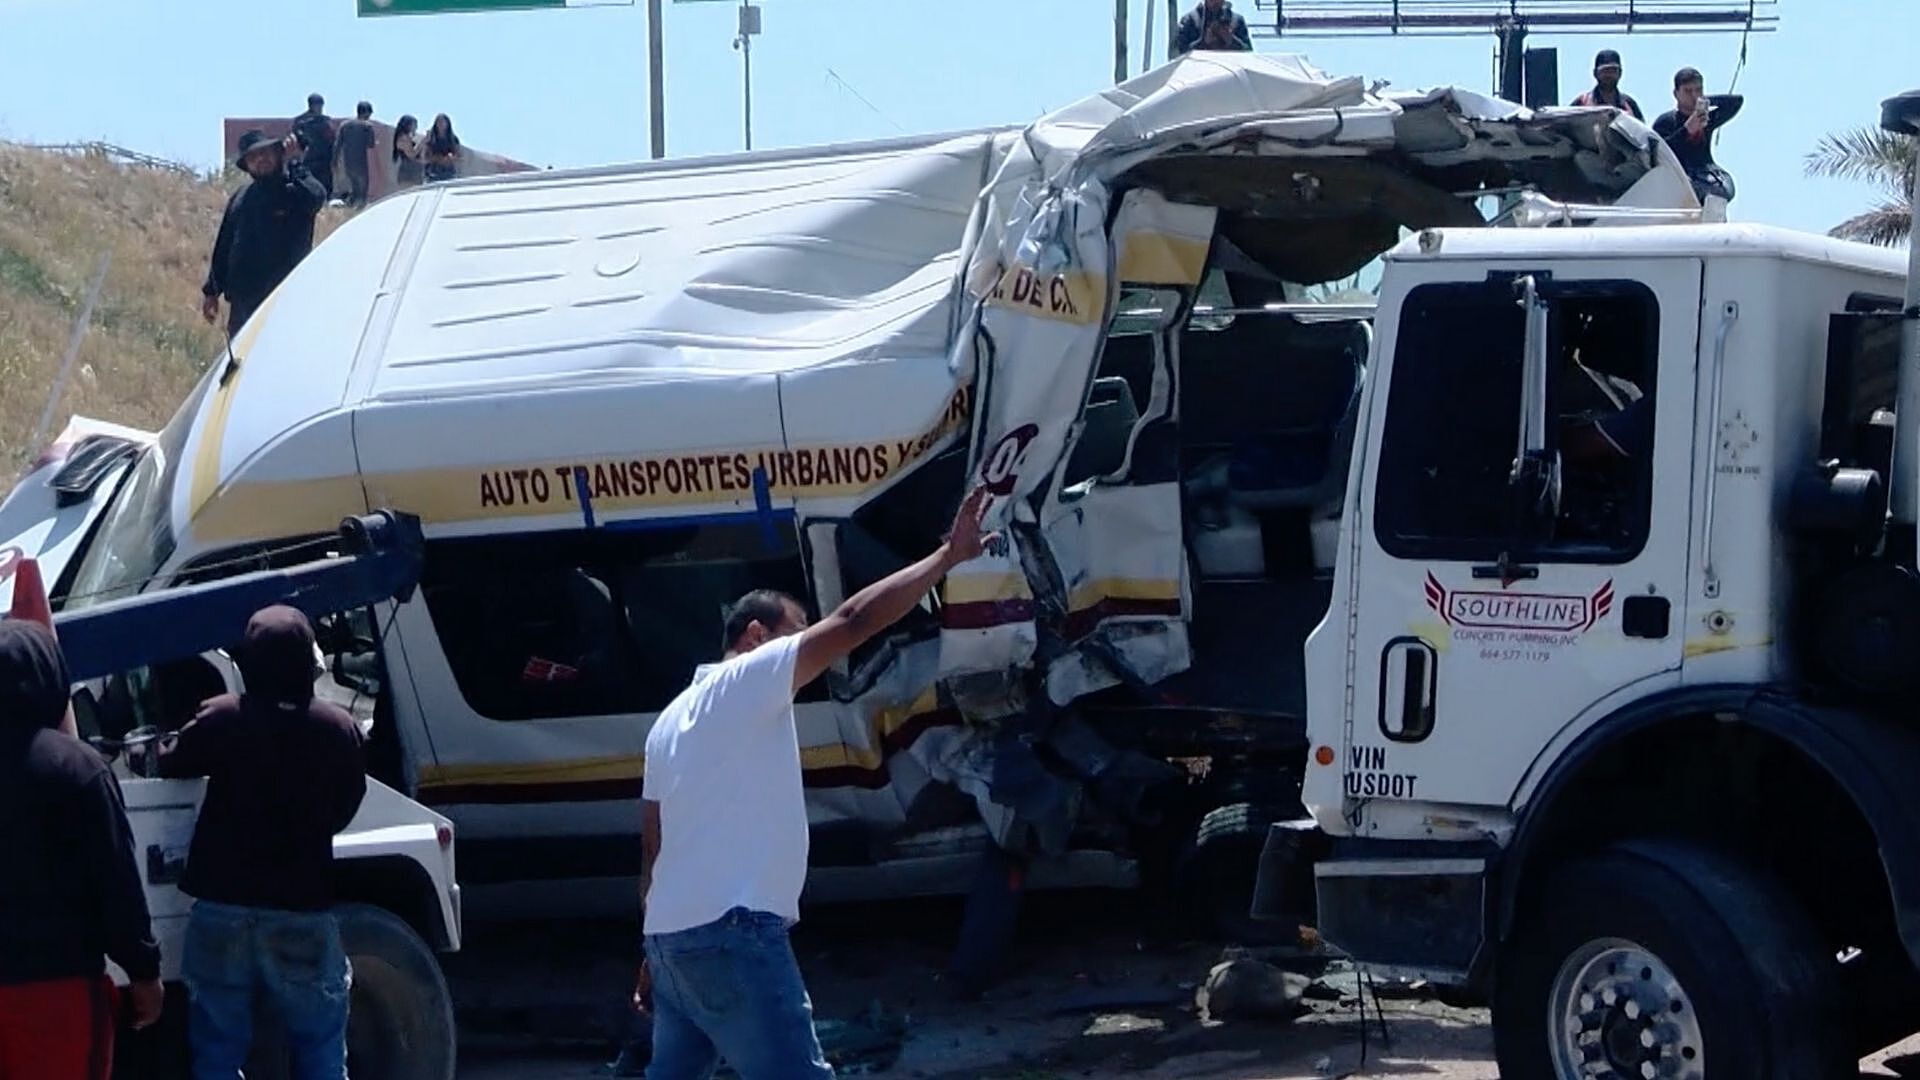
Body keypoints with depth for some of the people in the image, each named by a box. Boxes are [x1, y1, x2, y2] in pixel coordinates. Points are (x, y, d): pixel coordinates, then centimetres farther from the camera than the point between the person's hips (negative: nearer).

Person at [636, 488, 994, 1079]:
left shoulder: (673, 718, 22)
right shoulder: (747, 680, -3)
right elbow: (853, 621, -12)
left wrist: (655, 954, 25)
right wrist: (949, 556, -9)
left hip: (671, 934, 10)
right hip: (729, 932, -10)